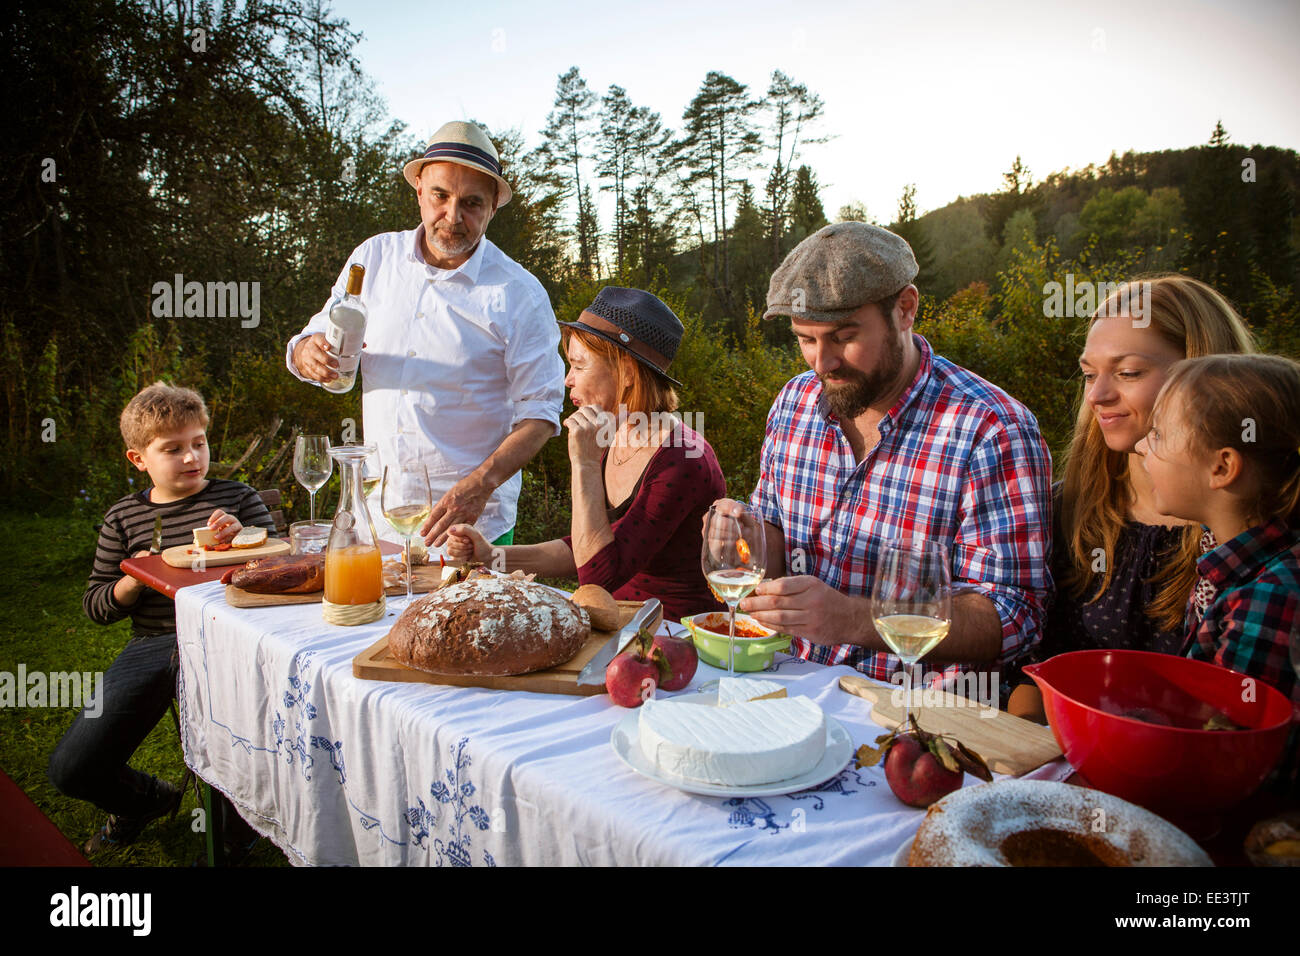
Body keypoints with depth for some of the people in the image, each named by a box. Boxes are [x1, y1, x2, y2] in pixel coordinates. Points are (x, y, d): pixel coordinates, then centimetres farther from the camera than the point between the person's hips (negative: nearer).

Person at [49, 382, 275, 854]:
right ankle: (147, 799, 34)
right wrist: (133, 582, -9)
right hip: (150, 647, 3)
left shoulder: (236, 498, 5)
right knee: (70, 770, -4)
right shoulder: (123, 518, 11)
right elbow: (95, 605, 13)